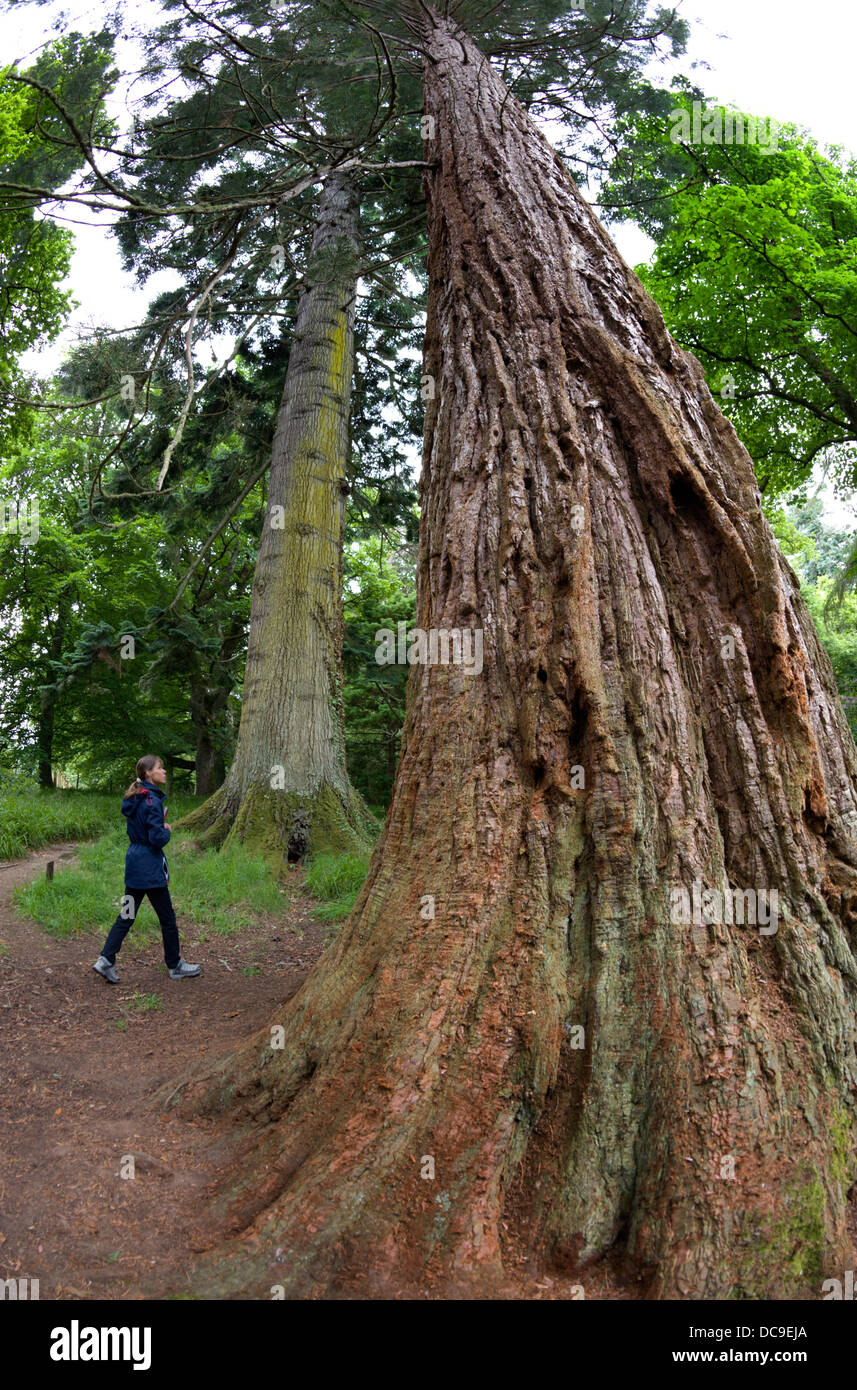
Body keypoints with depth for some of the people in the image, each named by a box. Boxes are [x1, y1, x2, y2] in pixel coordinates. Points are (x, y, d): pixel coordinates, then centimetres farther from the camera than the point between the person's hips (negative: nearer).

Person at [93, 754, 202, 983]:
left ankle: (106, 960, 7)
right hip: (150, 868, -9)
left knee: (127, 915, 13)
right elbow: (157, 838, -24)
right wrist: (167, 831, -4)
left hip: (133, 862, 9)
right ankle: (175, 966, 16)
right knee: (167, 918, 5)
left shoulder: (134, 799, 9)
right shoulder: (152, 800, -20)